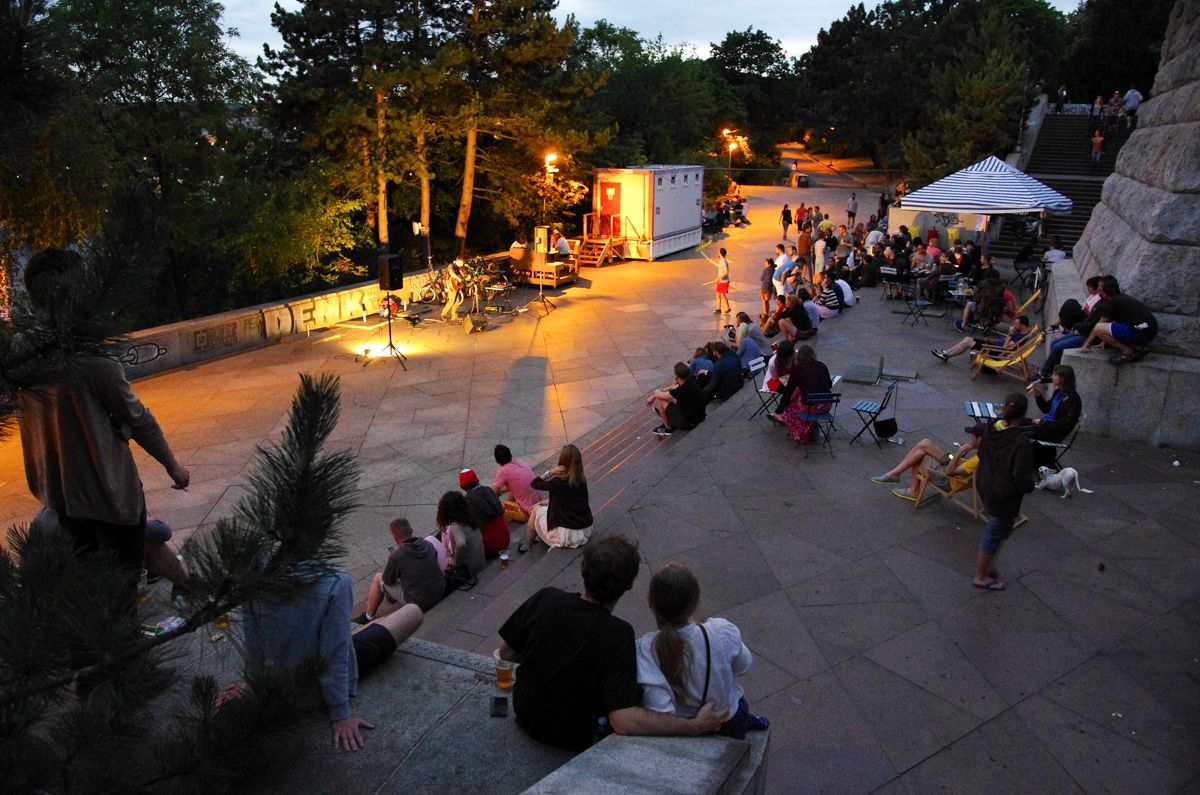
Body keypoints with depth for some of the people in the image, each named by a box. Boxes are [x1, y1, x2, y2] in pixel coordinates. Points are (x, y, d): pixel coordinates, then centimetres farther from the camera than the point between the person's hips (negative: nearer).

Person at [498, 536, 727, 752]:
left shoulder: (545, 599, -21)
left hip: (525, 714, 4)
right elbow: (623, 721, -37)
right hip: (573, 737, -4)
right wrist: (695, 726, -31)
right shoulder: (618, 635, -33)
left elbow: (505, 652, -6)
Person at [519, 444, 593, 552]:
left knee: (536, 510, 16)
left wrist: (551, 472, -16)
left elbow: (534, 484, -8)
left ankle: (528, 543, 31)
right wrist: (545, 502, 15)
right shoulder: (582, 480, 0)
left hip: (568, 534, -7)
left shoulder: (559, 482, -21)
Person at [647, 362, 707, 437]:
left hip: (688, 423, -8)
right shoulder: (690, 380, -7)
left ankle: (668, 428, 10)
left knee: (660, 400, -7)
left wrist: (656, 392, 6)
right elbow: (673, 388, 10)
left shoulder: (683, 389, -30)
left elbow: (660, 395, -18)